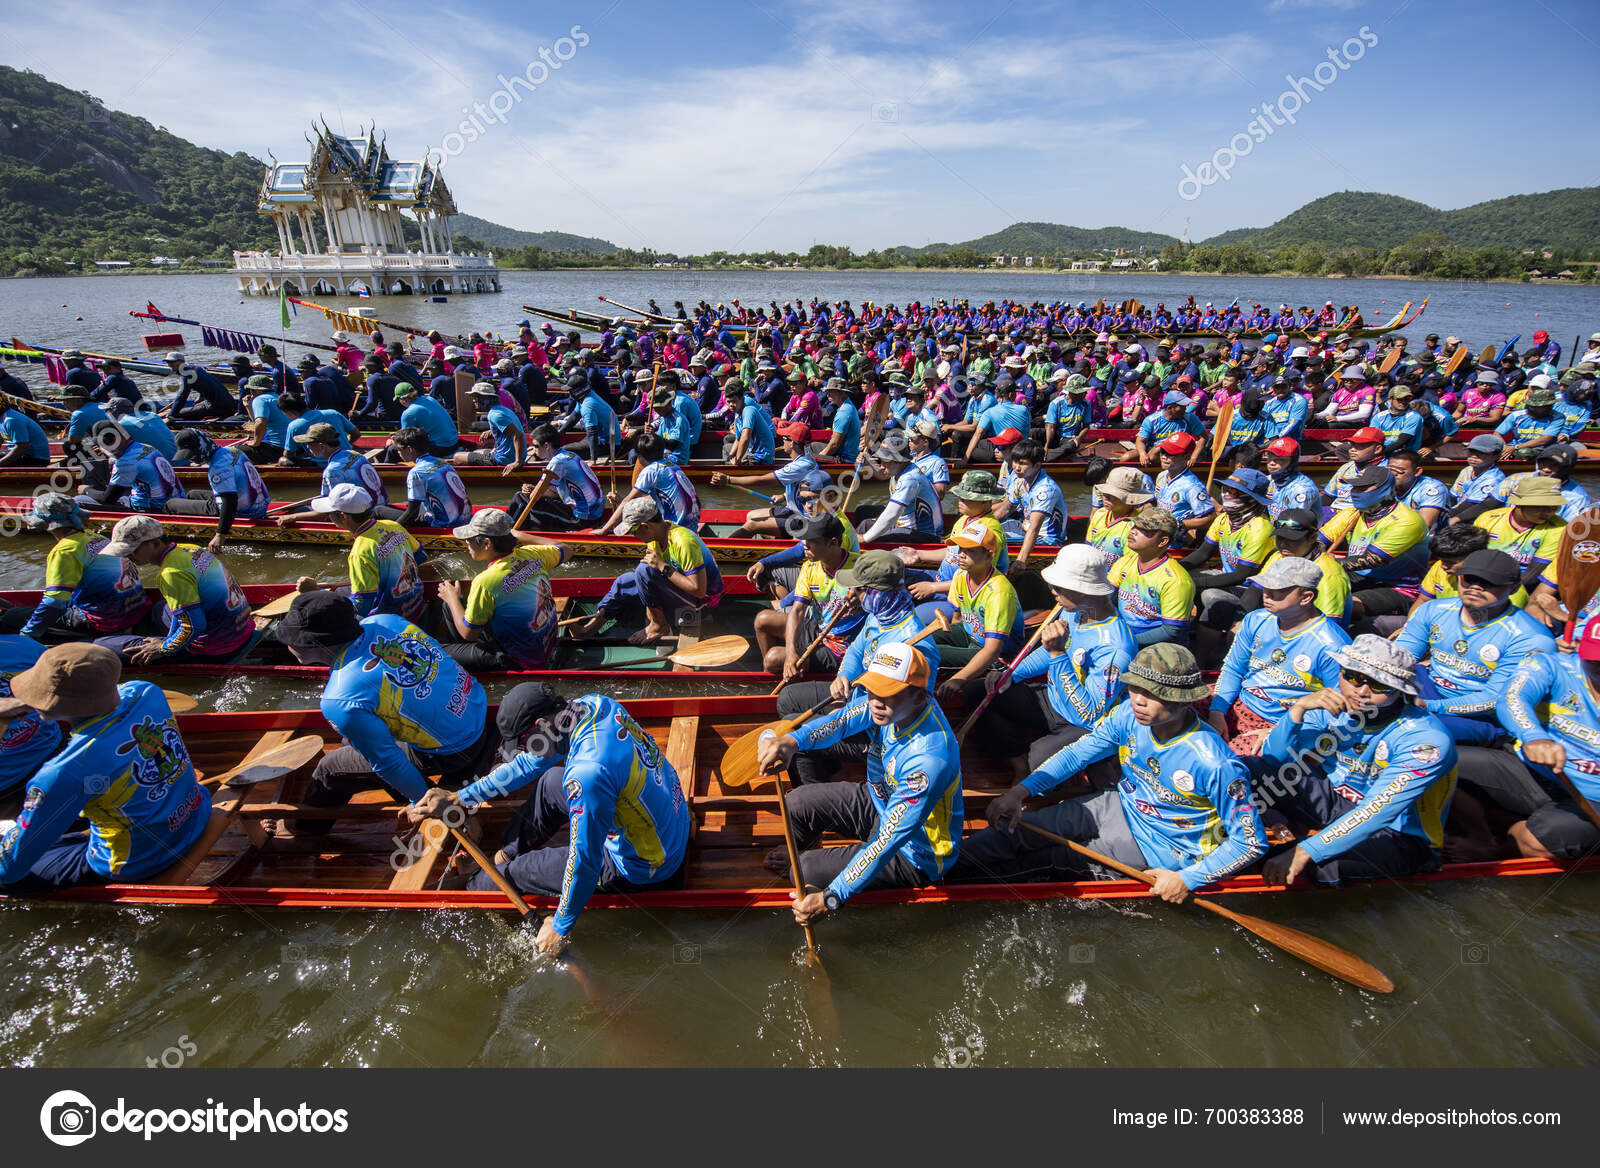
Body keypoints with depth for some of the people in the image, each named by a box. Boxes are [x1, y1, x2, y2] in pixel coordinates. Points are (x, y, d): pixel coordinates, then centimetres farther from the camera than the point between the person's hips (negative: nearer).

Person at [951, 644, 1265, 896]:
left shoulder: (1215, 765, -30)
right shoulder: (1130, 714, -16)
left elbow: (1252, 842, -19)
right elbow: (1078, 752, -8)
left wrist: (1188, 879, -22)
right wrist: (1021, 791, -18)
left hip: (1155, 843, -5)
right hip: (1120, 805, 5)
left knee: (1056, 859, -13)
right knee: (1016, 828, -11)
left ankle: (961, 875, -3)